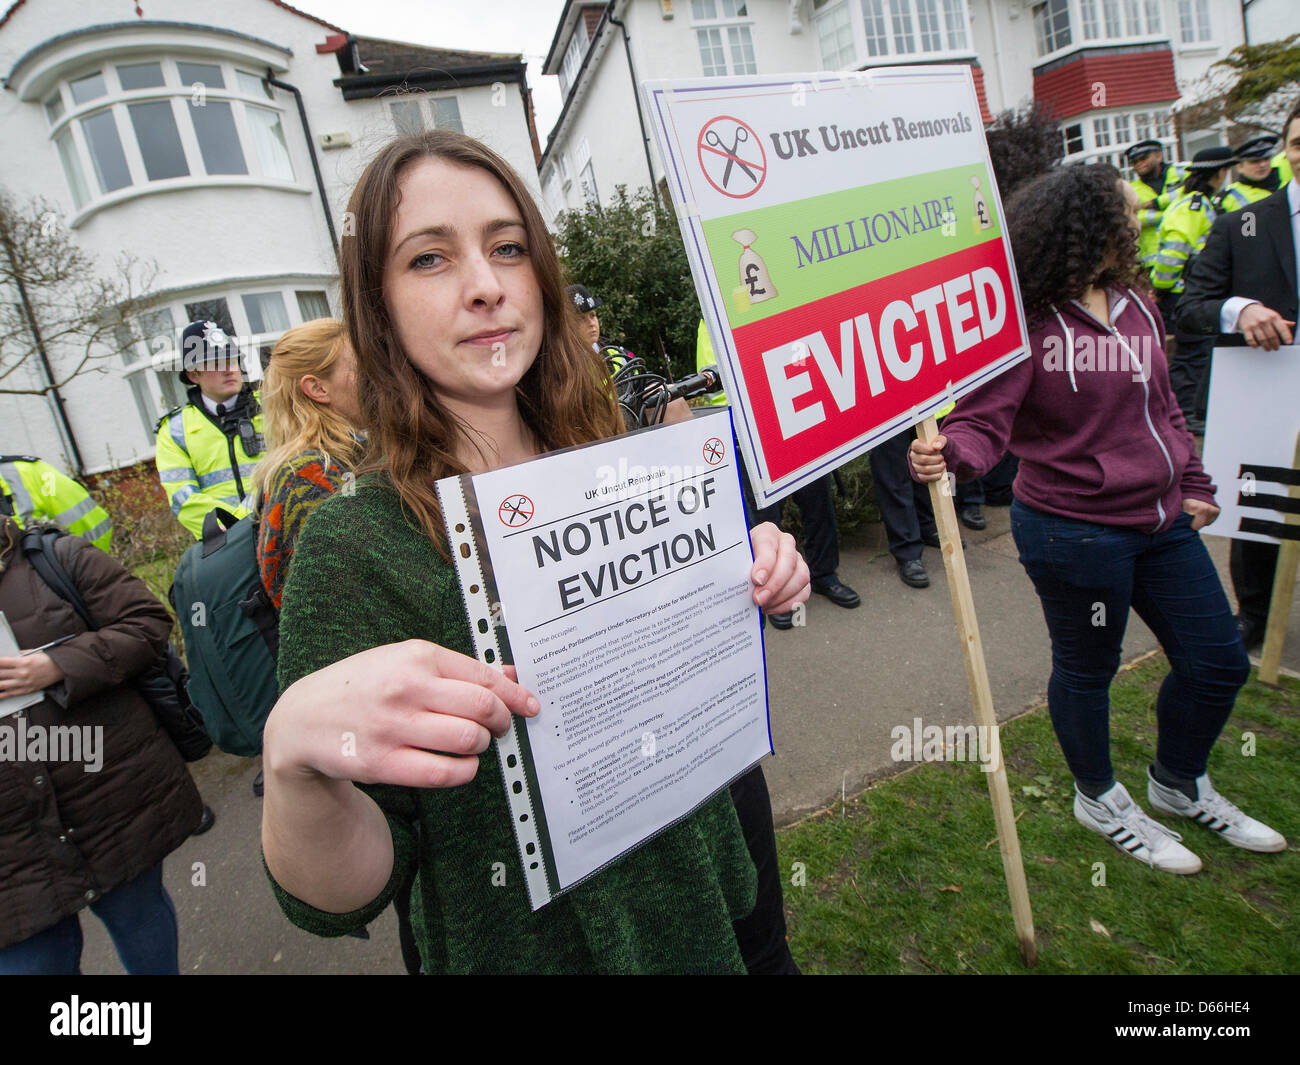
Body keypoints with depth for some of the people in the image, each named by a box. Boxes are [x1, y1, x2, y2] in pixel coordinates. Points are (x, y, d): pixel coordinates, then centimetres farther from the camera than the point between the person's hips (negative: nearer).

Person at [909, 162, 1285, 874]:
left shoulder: (1135, 304, 8)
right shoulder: (1026, 323, -16)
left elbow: (1161, 406, 16)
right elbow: (985, 419, -23)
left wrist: (1192, 484, 16)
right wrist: (950, 453, -44)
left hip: (1160, 522, 8)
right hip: (1074, 530, -8)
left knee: (1218, 663, 17)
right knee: (1087, 668, 11)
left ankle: (1179, 785, 43)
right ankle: (1099, 800, 37)